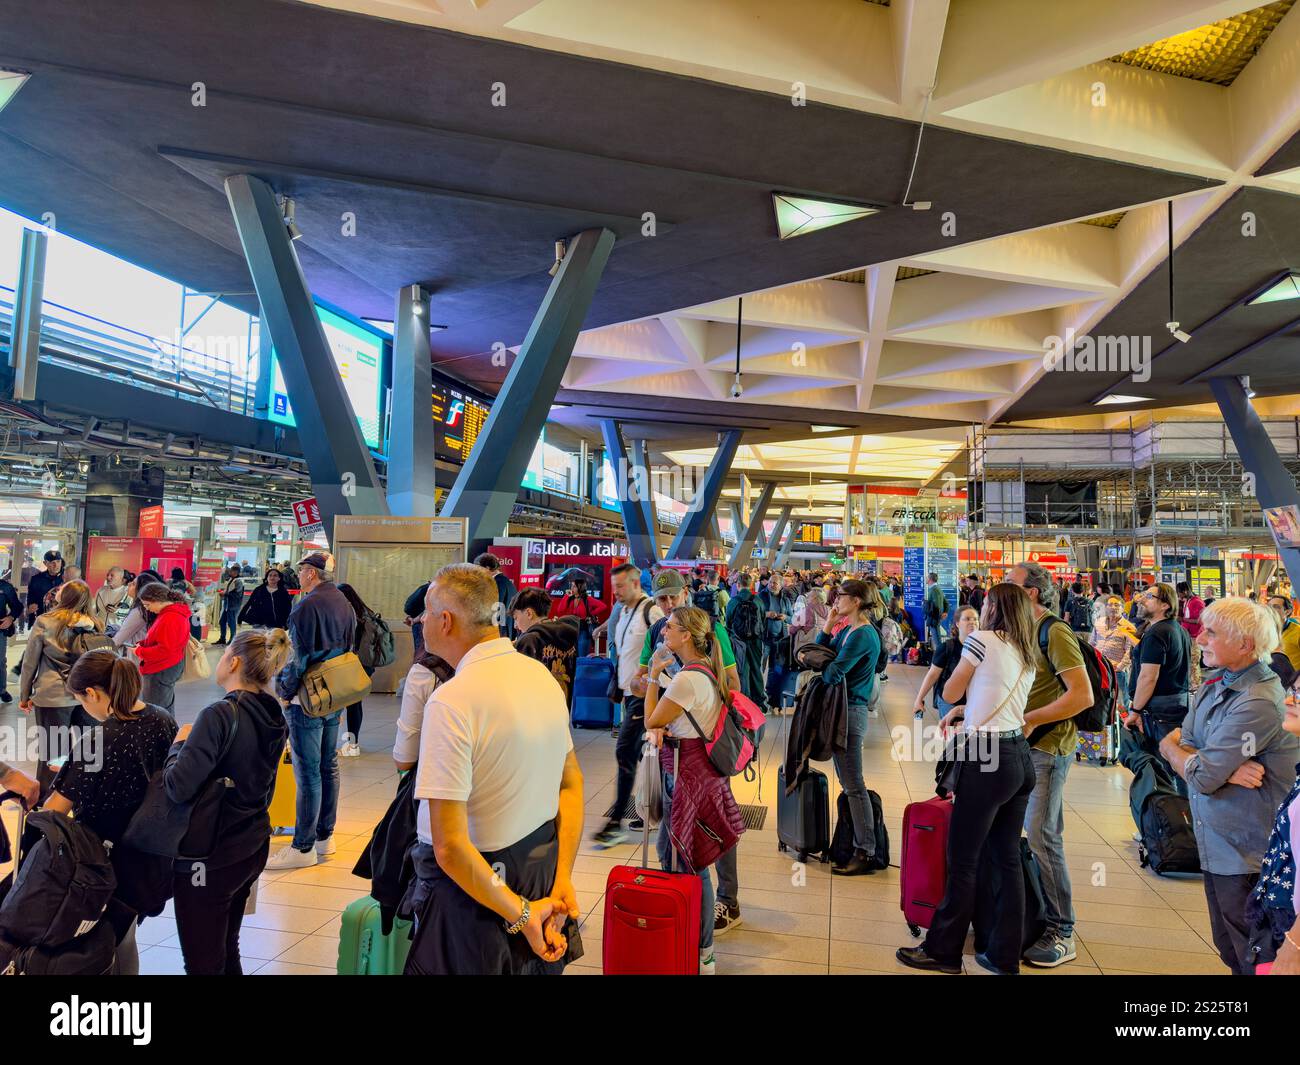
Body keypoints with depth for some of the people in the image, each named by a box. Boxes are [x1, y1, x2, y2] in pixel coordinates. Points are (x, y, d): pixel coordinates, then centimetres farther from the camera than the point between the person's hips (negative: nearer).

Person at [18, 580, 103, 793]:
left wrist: (25, 696, 11)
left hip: (53, 696, -2)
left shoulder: (44, 622, -7)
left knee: (51, 752, 8)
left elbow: (30, 662, 1)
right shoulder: (94, 626, -1)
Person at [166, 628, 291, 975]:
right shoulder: (273, 717, 1)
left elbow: (178, 787, -28)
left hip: (209, 856, -7)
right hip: (253, 848, 8)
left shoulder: (219, 715, -22)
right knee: (226, 951, 24)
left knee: (203, 964, 7)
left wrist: (179, 744, -11)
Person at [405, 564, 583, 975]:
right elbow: (572, 784, 5)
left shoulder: (451, 701, -24)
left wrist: (521, 914, -18)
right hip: (542, 869, 7)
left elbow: (450, 846, -26)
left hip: (474, 885, -7)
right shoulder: (543, 675, 0)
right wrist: (562, 879, 1)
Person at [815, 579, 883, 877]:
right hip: (842, 709, 10)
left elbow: (833, 673, -22)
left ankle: (866, 854, 2)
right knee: (848, 782, 16)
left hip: (851, 710, -10)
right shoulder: (846, 630, 11)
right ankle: (857, 842, 27)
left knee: (853, 785, -4)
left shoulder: (862, 635, -18)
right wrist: (827, 627, 1)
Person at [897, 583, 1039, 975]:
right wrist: (966, 709, 13)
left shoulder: (982, 639, -9)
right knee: (1007, 858, 14)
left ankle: (943, 951, 15)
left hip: (987, 758, -8)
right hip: (1020, 757, 8)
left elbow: (949, 693, -1)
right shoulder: (1028, 654, 12)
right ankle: (1005, 955, 21)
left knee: (963, 860, 3)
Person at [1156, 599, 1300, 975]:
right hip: (1217, 844, 8)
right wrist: (1226, 768, -20)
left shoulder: (1256, 703, -25)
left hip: (1246, 855, -8)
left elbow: (1201, 776, -24)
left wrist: (1171, 746, -3)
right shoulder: (1217, 681, 3)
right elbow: (1182, 743, 0)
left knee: (1251, 957, 8)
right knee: (1229, 948, 20)